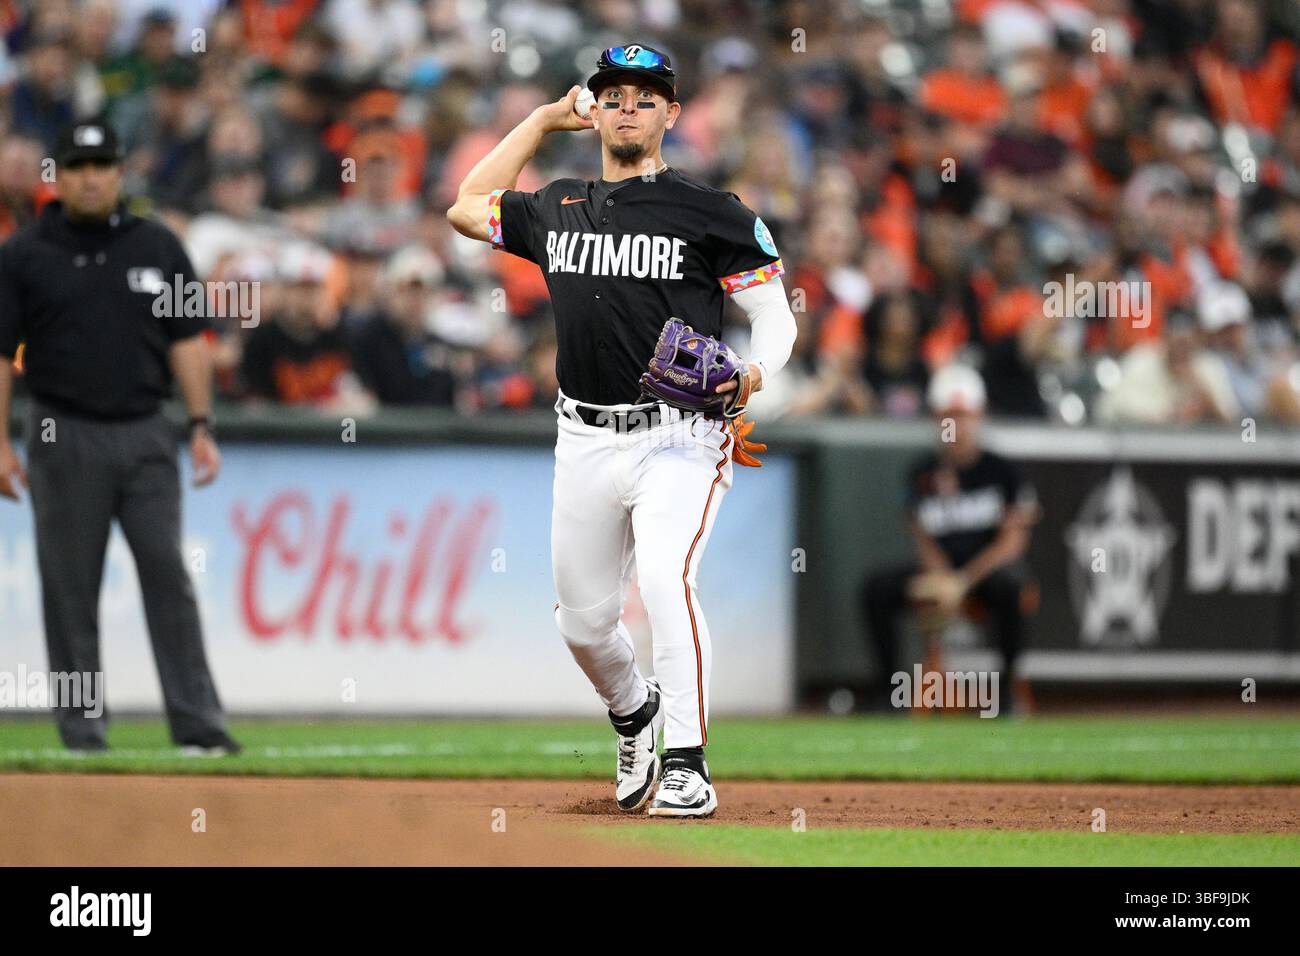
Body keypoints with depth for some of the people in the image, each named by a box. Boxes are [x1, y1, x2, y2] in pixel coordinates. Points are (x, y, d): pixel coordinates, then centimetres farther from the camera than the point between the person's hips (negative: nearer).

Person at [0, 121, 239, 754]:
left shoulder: (159, 248, 9)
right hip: (65, 437, -2)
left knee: (169, 576, -4)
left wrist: (201, 427, 1)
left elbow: (187, 341, 10)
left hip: (145, 435, 2)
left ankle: (198, 724, -4)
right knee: (70, 588, 1)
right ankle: (82, 736, 6)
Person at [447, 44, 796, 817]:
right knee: (585, 621, 12)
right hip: (586, 444, 5)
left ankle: (687, 768, -25)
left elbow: (777, 317, -1)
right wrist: (544, 120, 23)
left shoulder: (712, 215, -3)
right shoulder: (557, 210, 12)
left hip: (678, 440, -5)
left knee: (666, 577, -27)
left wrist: (752, 376, -23)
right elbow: (466, 208, 26)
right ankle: (635, 714, 43)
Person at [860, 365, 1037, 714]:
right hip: (941, 567, 4)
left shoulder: (1001, 471, -2)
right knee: (876, 589, -19)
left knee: (1008, 586, -39)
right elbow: (925, 541, 5)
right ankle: (887, 693, -14)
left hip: (991, 565, -4)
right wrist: (942, 580, -17)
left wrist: (963, 582, -20)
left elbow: (1012, 540, -8)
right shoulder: (924, 474, 7)